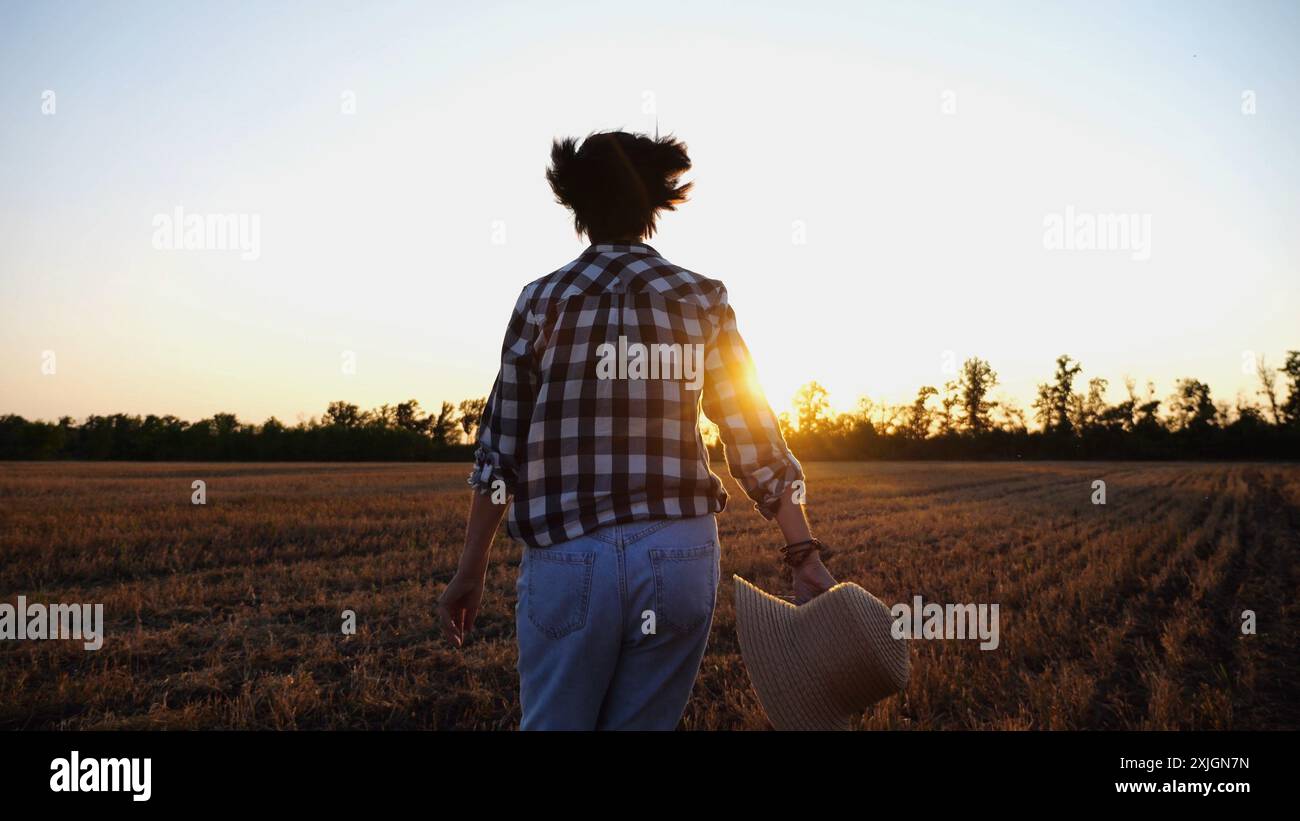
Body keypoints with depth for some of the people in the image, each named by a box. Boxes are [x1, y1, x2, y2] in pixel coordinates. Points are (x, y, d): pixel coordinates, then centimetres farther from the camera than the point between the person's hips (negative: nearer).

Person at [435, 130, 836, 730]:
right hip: (681, 556, 2)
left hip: (570, 557, -1)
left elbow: (502, 443, 2)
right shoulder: (702, 301, 5)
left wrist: (471, 570, 9)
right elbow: (755, 440, -1)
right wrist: (805, 556, -1)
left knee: (553, 723, 10)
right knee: (645, 725, 13)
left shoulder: (543, 299, 2)